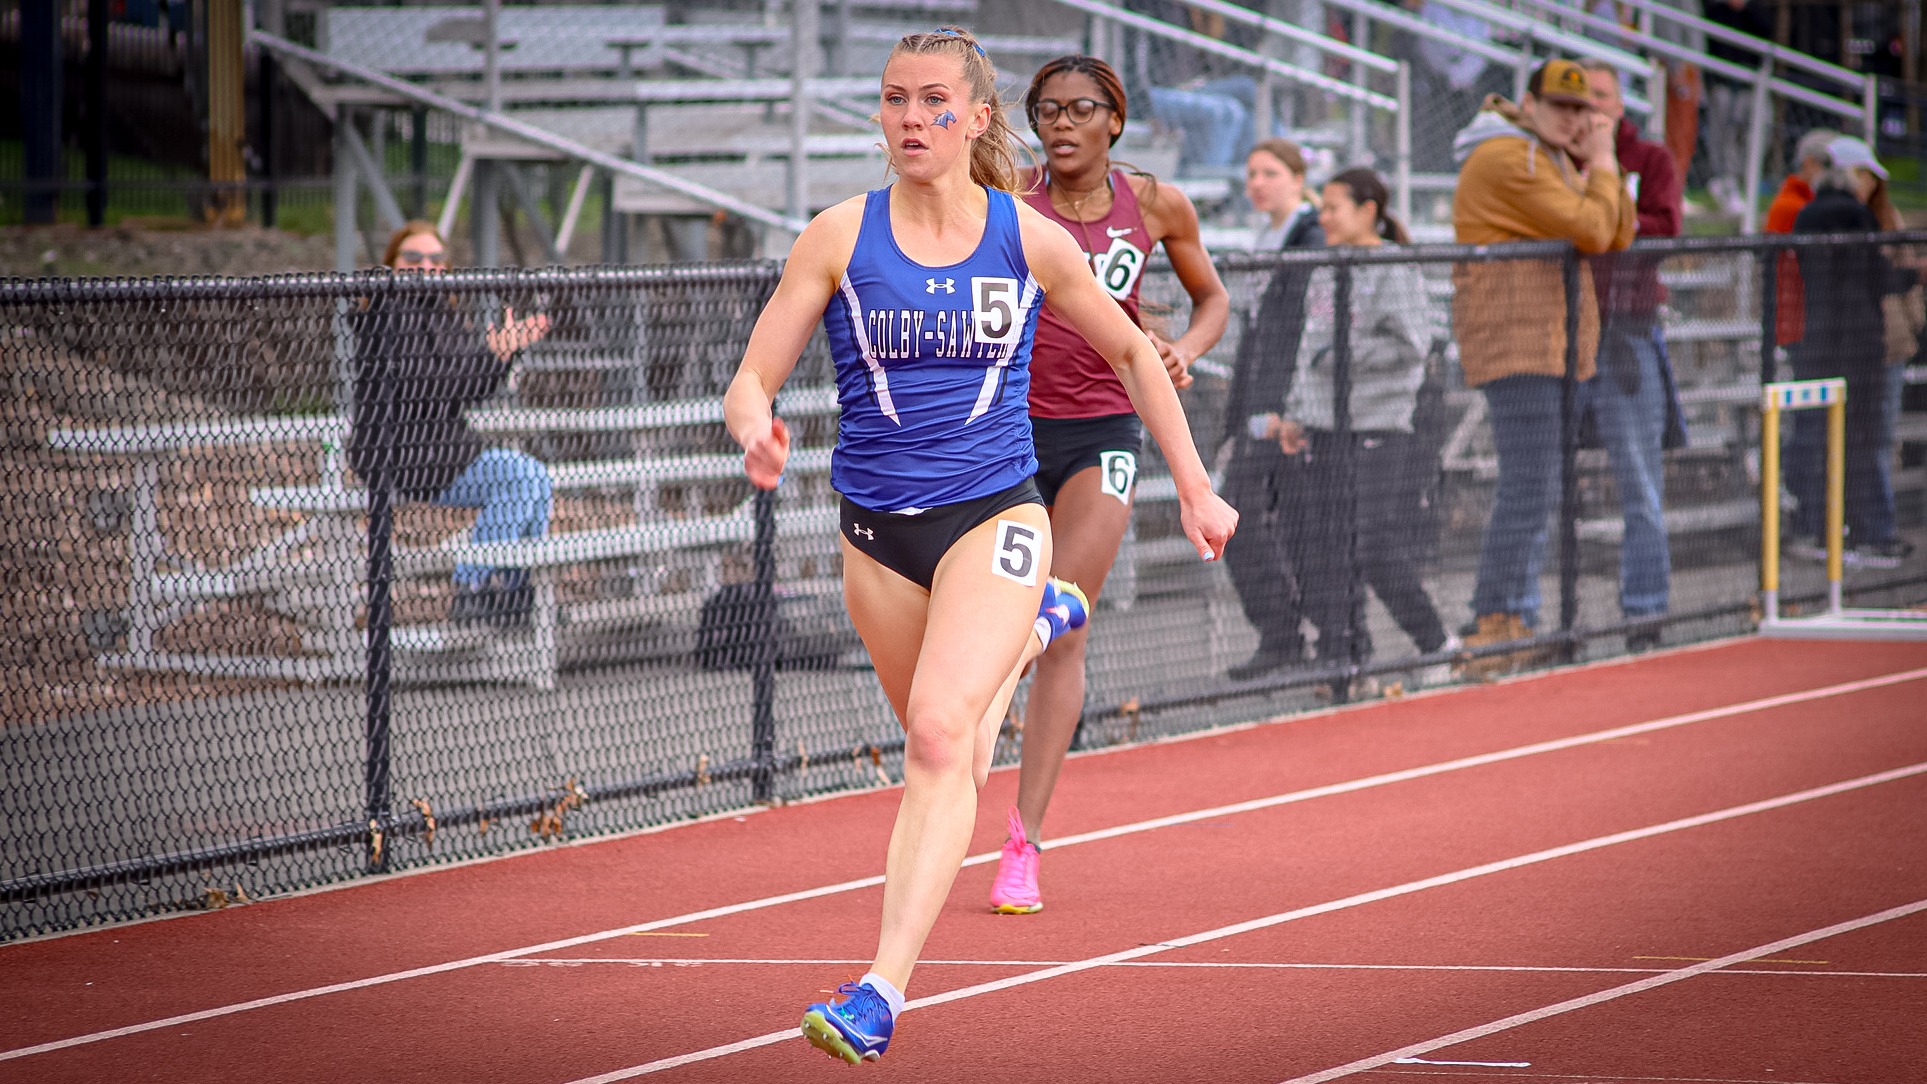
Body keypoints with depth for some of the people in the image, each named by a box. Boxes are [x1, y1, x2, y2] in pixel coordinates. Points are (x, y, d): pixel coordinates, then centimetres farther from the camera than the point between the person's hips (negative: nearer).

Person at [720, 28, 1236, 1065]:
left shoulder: (1030, 239, -3)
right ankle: (1033, 627, 55)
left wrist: (1195, 487, 15)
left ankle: (882, 992, -29)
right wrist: (756, 429, -30)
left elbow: (1132, 353, 13)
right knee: (943, 757, 20)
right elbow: (750, 381, -6)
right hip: (878, 530, 3)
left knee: (938, 736, -23)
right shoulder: (841, 236, -4)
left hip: (993, 514, -3)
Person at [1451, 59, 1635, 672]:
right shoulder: (1507, 158, -12)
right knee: (1528, 487, -17)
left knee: (1537, 489, 11)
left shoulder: (1556, 159, 20)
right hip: (1516, 341, -10)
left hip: (1556, 345, 10)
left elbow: (1619, 237, 15)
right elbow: (1591, 231, -18)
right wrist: (1601, 169, -4)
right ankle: (1493, 628, -19)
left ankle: (1516, 623, 15)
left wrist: (1603, 166, 5)